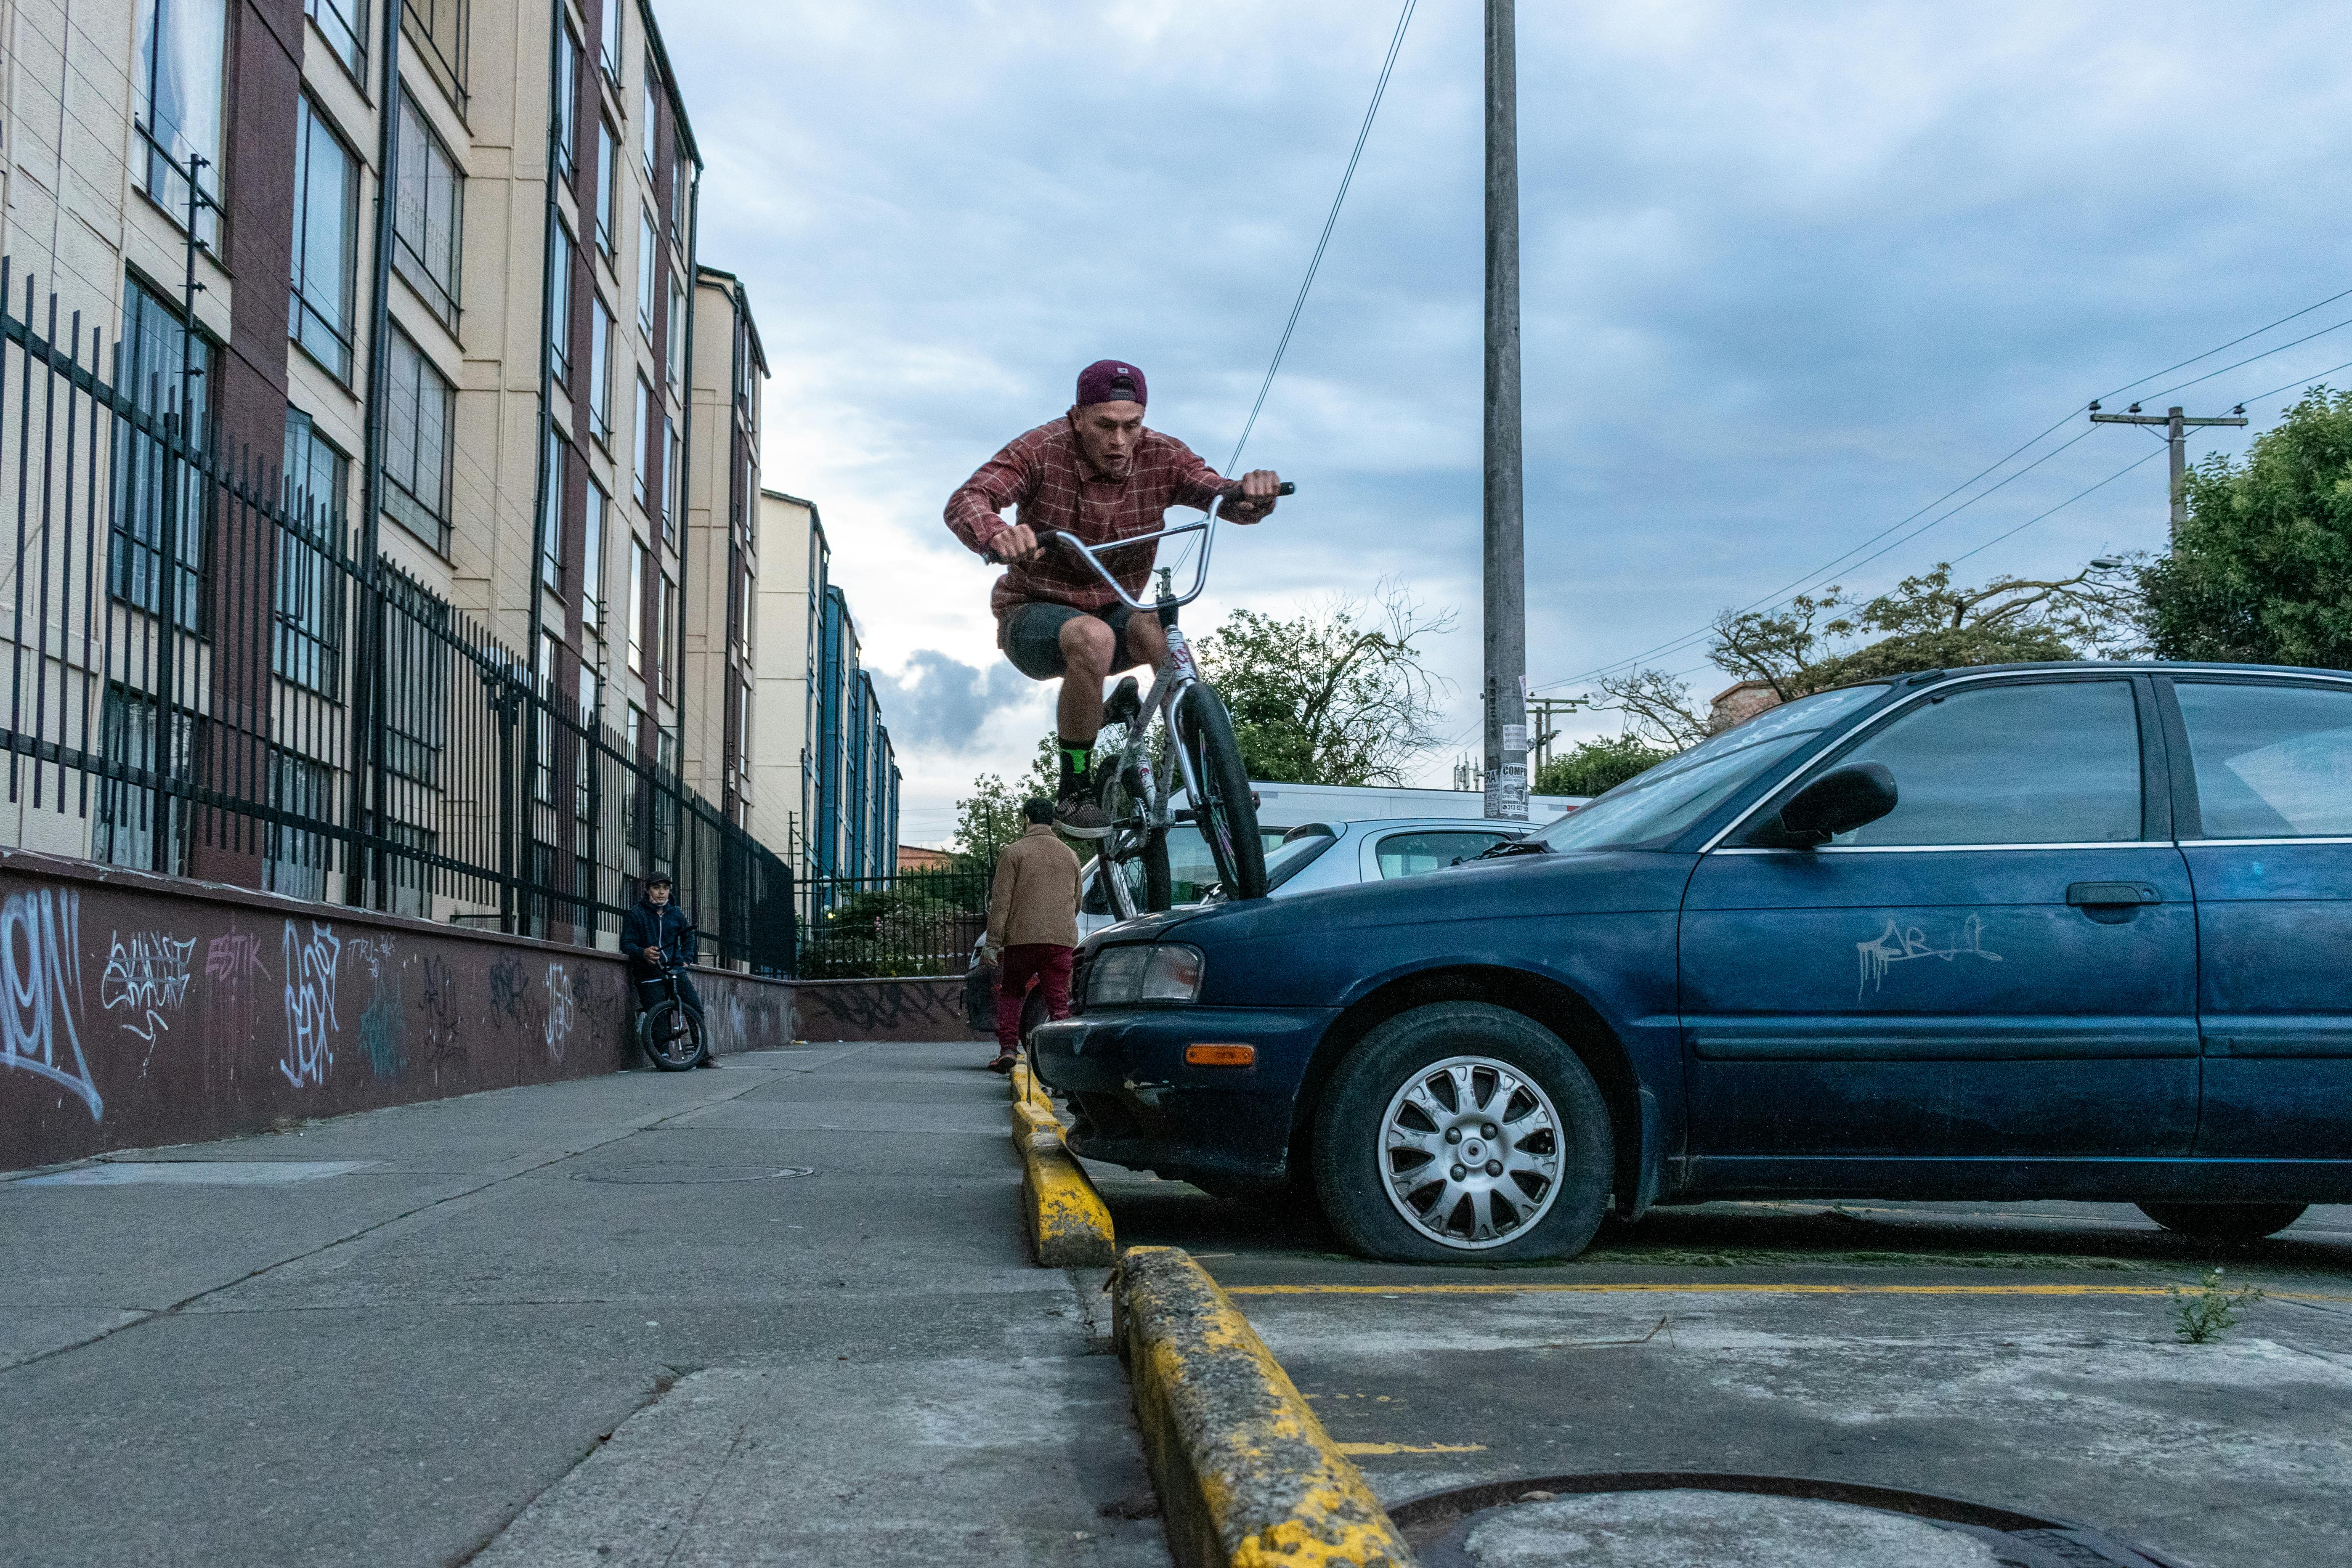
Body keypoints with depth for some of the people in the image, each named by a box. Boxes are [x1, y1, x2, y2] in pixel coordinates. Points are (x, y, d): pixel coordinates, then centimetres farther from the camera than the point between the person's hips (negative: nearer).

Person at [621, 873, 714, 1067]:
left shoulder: (675, 913, 11)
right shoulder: (635, 914, -1)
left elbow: (689, 936, 28)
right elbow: (626, 944, -6)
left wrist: (687, 959, 14)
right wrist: (644, 953, -25)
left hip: (677, 971, 3)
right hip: (650, 975, -3)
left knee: (696, 1009, -4)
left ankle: (703, 1055, 6)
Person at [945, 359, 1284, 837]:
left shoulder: (1160, 456, -9)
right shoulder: (1042, 451, -19)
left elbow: (1226, 499, -19)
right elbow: (966, 501, -31)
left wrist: (1253, 493, -44)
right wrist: (997, 535, -55)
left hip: (1114, 610, 3)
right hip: (1035, 614, -3)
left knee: (1159, 631, -33)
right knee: (1093, 638, -37)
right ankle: (1074, 794, -23)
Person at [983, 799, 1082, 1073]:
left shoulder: (1014, 852, 1)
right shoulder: (1069, 855, 15)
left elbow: (1000, 901, -4)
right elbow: (1076, 902, 23)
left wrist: (993, 942, -4)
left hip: (1022, 937, -3)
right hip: (1062, 938, 3)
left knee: (1010, 994, 11)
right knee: (1059, 1000, 3)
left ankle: (1008, 1050, -1)